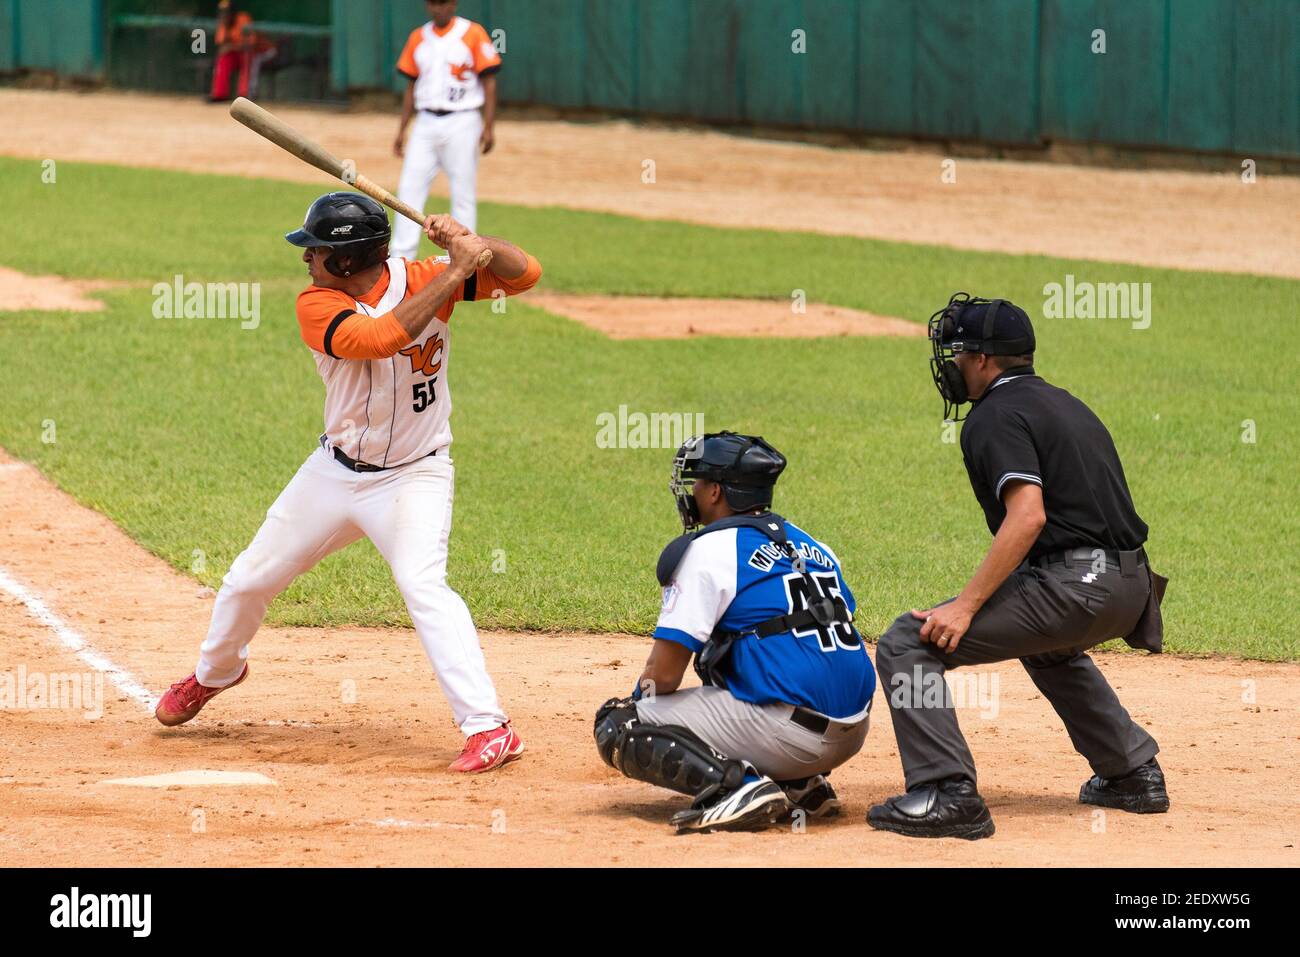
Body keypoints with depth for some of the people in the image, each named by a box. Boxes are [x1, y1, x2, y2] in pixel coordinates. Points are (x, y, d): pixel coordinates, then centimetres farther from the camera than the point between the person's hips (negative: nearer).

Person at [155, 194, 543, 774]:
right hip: (335, 474, 3)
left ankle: (489, 727, -27)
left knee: (422, 585, -26)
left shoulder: (423, 279, -14)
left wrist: (469, 243, -35)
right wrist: (454, 274, -36)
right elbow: (379, 337, -35)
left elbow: (524, 273, -18)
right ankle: (215, 673, 46)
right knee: (251, 579, 15)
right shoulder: (318, 305, -16)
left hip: (413, 478, -3)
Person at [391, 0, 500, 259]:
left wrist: (488, 128, -12)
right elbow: (411, 87, 16)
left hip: (461, 123, -4)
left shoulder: (473, 34, -4)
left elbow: (488, 82, -5)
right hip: (426, 123, 4)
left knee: (463, 196, -2)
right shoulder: (418, 38, 10)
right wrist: (401, 130, 11)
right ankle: (400, 260, 1)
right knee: (409, 190, -2)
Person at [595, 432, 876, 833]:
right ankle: (802, 786, 13)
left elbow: (663, 675, -9)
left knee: (616, 728, -1)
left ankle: (738, 784, -19)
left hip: (788, 732, -8)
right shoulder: (809, 544, 18)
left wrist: (640, 694, 15)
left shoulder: (707, 549, -5)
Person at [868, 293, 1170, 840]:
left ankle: (948, 795, -20)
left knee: (906, 645, -9)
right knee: (1049, 646, 43)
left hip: (1073, 587, -10)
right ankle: (1133, 773, 38)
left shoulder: (995, 415, -7)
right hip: (1132, 590, 10)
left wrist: (966, 605, -22)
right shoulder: (1064, 403, 22)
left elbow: (1028, 515, -21)